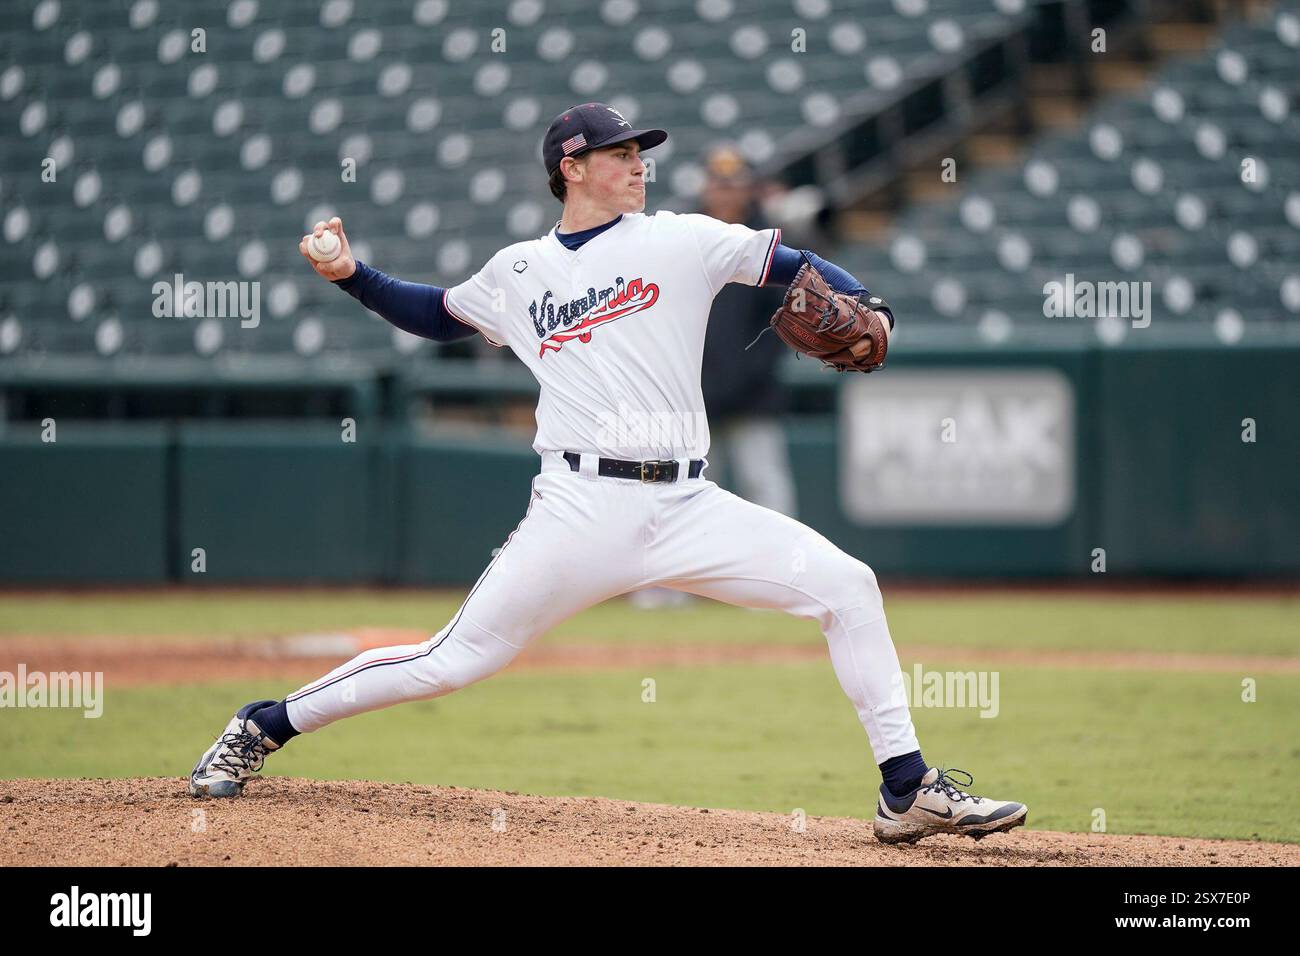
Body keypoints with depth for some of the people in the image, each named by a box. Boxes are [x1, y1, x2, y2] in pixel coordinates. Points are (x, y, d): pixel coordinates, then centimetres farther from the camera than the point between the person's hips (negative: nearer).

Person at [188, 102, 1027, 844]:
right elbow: (437, 313, 30)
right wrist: (350, 273, 15)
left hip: (685, 509, 1)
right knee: (456, 661, -4)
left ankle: (908, 791, -6)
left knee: (846, 585, -12)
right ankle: (265, 727, 14)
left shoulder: (680, 240, 9)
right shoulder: (517, 273, 13)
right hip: (580, 508, -1)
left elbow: (799, 267, 5)